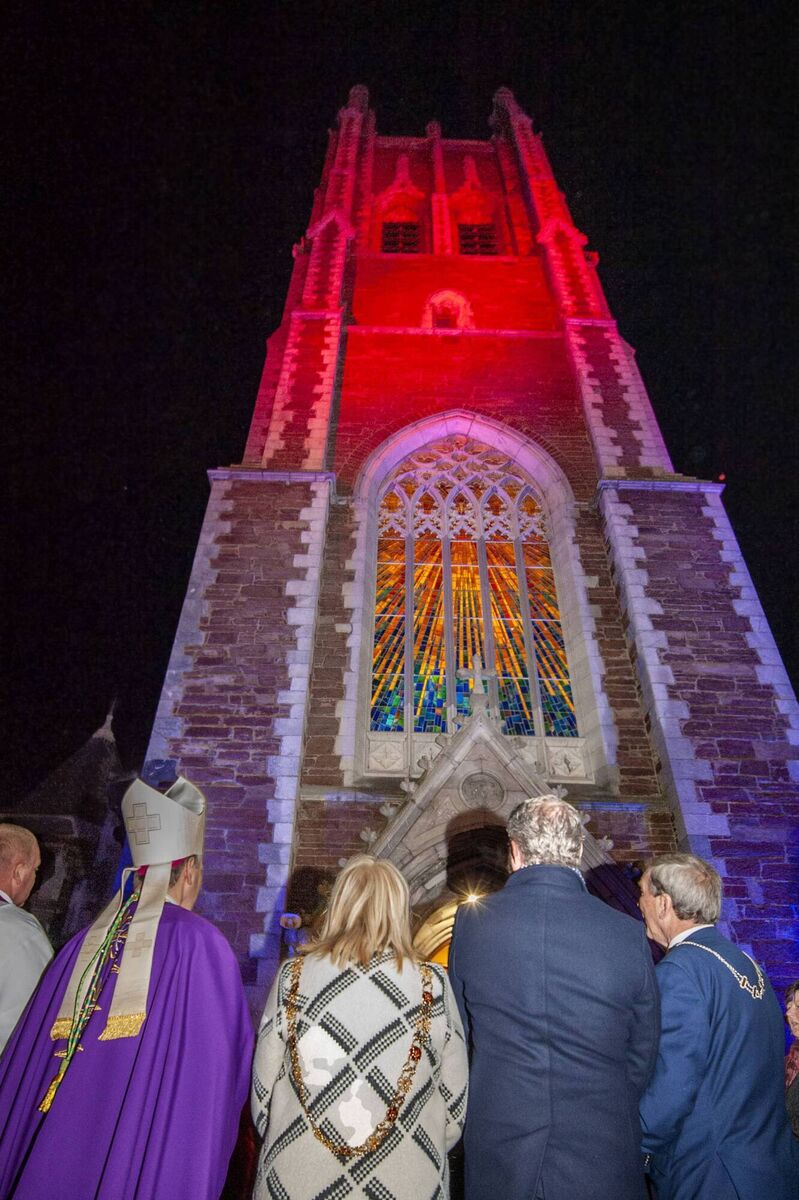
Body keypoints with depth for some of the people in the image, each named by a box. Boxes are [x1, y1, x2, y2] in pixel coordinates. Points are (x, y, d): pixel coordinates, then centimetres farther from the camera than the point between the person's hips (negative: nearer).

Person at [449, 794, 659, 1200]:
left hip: (498, 1155, 0)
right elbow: (643, 1056, 0)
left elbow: (461, 1035, 3)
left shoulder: (470, 922, -11)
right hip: (604, 1161, 0)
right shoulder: (629, 934, -12)